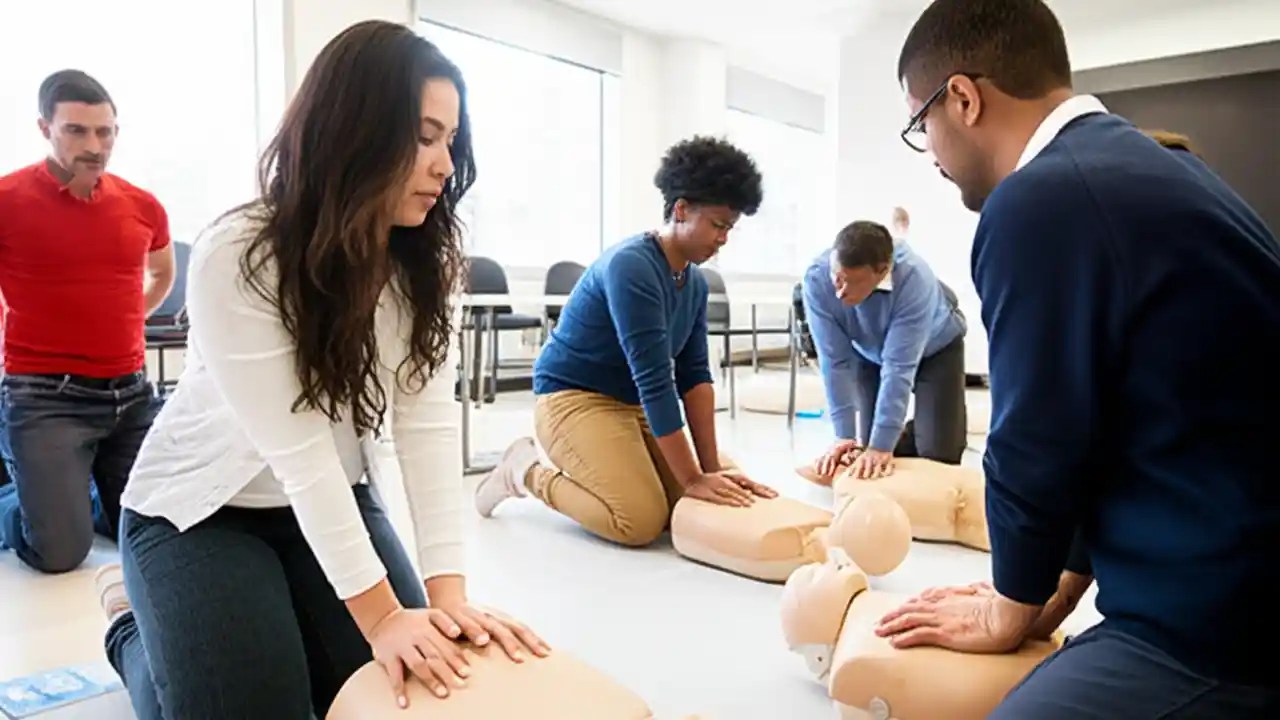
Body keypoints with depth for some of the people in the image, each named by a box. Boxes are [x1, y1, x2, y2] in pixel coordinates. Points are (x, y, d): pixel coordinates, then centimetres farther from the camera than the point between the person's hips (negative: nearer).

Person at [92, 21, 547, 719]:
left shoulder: (424, 259, -13)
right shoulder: (236, 259, -29)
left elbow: (428, 421, -22)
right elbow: (297, 451, -32)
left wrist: (448, 591, -30)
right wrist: (380, 614, -34)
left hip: (336, 501, 5)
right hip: (201, 509, -4)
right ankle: (130, 613, 23)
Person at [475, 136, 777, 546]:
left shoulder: (695, 282, 3)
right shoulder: (631, 266, -24)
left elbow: (693, 375, -1)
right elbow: (654, 378, -28)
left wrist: (711, 469, -9)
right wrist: (692, 479, -27)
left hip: (632, 404, 9)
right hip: (573, 397, -9)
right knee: (642, 520, -22)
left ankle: (568, 470, 18)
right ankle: (526, 471, 2)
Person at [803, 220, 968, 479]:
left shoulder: (914, 279, -41)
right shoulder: (817, 278, -34)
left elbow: (899, 368, -41)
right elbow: (835, 361, -30)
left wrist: (882, 445, -42)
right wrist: (844, 435, -30)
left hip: (935, 348, -2)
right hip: (870, 352, 3)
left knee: (937, 453, -7)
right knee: (871, 441, -3)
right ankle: (910, 435, 27)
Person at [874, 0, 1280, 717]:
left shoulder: (1043, 199, -21)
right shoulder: (1150, 165, 9)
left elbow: (1038, 449, -15)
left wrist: (1010, 613, 4)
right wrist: (1047, 597, 17)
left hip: (1210, 628, -9)